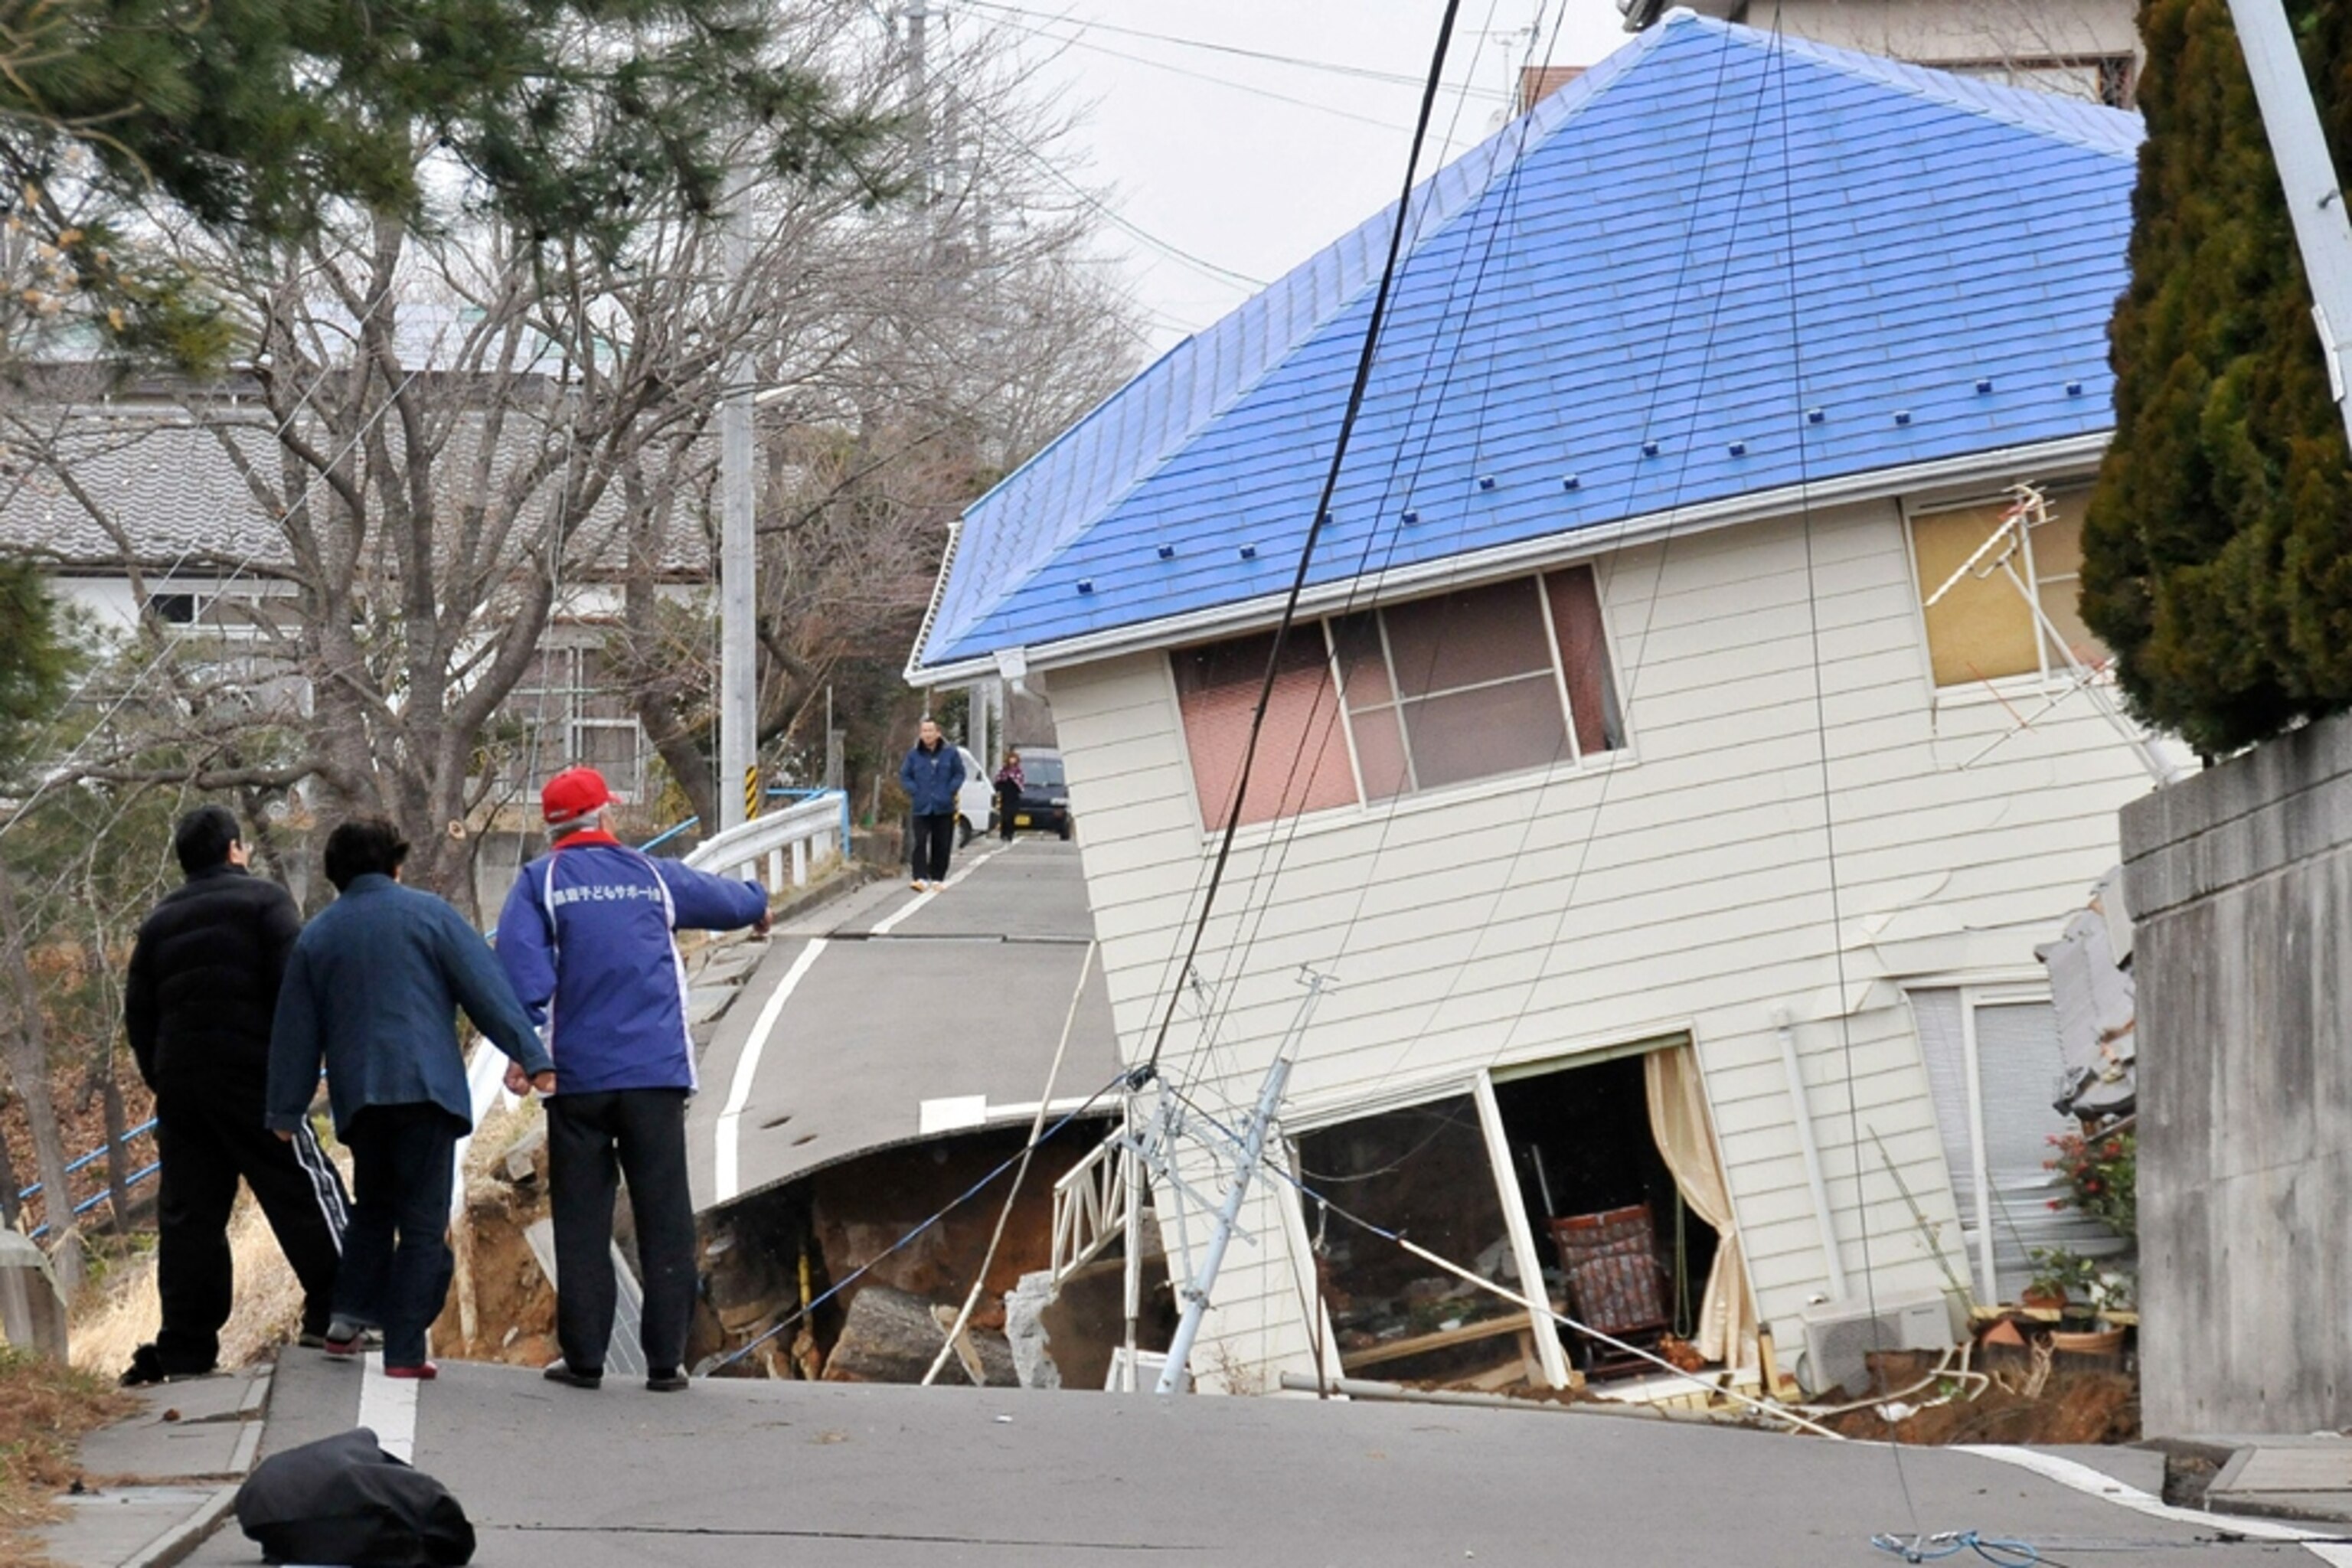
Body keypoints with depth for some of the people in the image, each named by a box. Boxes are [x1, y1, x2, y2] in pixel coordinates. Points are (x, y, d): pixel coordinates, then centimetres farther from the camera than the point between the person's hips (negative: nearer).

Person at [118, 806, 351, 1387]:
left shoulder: (159, 923, 17)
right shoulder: (263, 901, 0)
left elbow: (139, 1014, 15)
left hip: (178, 1080, 5)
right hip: (253, 1075, -5)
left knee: (188, 1212, 5)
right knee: (303, 1190, -2)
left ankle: (184, 1347, 3)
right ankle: (336, 1311, -8)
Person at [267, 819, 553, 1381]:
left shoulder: (316, 936, 13)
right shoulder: (427, 914, 3)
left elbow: (295, 1031, 15)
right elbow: (486, 989, -3)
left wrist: (287, 1111, 19)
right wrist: (531, 1055, -4)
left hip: (357, 1097, 4)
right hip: (425, 1084, -4)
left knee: (371, 1209, 23)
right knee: (423, 1223, -1)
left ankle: (348, 1318, 8)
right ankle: (404, 1349, -7)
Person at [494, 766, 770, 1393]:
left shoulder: (540, 882, 3)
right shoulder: (653, 876, 11)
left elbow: (522, 965, -11)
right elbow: (725, 899, 29)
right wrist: (759, 904, 50)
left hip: (578, 1076, -1)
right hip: (657, 1072, 1)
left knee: (581, 1221, 4)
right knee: (665, 1217, 4)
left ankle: (584, 1358, 3)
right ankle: (666, 1359, 3)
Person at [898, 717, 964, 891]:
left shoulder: (950, 753, 2)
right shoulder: (914, 755, 4)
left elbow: (959, 774, 6)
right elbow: (904, 776, 8)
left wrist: (949, 792, -6)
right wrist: (915, 792, -6)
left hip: (944, 808, 0)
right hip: (922, 809, 0)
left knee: (942, 845, 7)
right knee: (919, 843, -13)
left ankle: (938, 878, 18)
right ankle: (920, 877, -18)